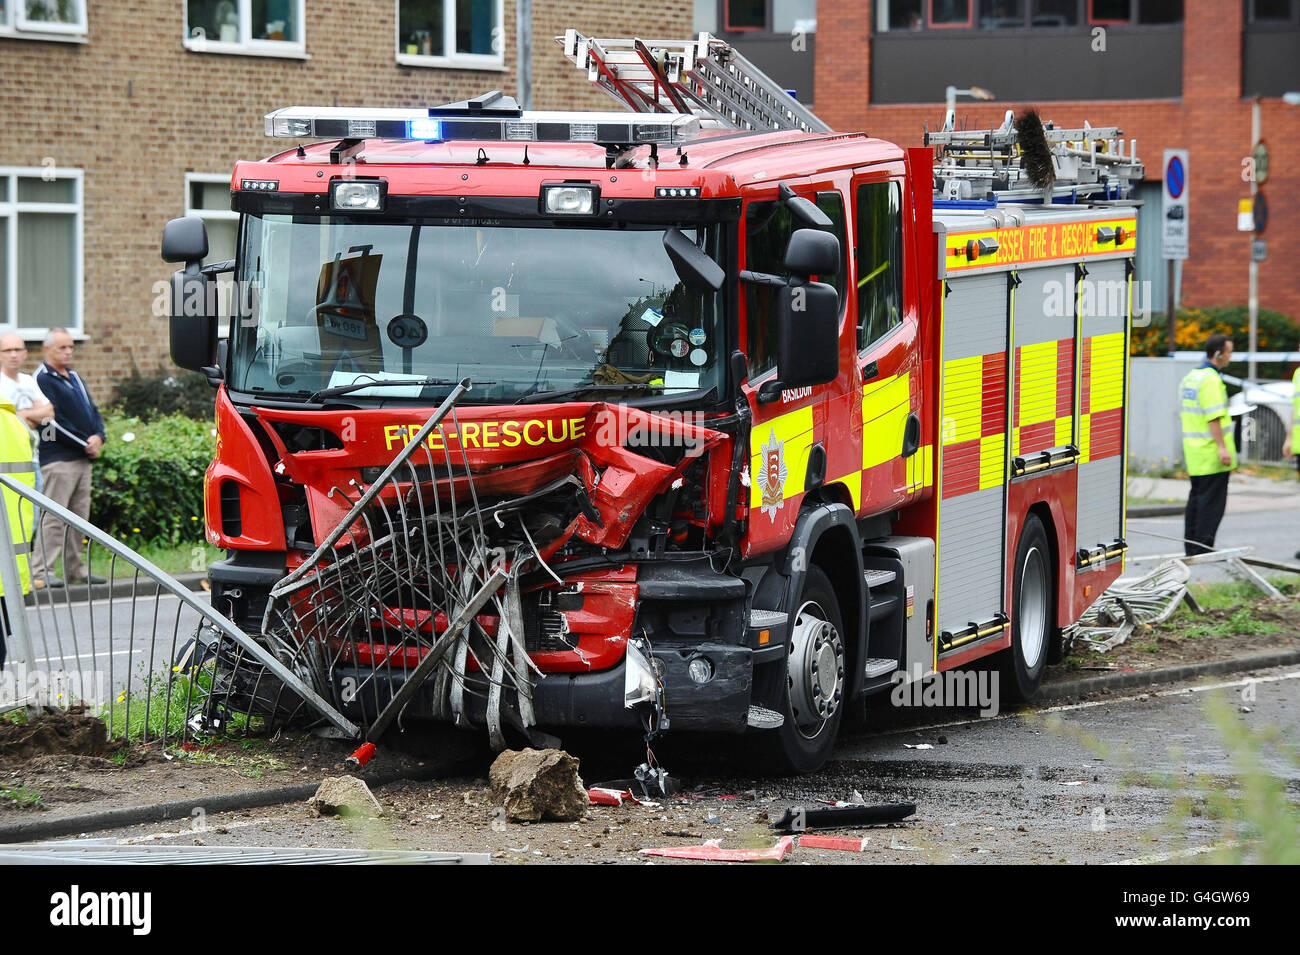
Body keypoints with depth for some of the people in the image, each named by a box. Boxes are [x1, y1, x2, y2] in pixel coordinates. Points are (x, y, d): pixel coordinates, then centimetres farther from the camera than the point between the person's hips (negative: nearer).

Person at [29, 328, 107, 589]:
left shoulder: (74, 378, 19)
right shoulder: (42, 379, -8)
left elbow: (92, 411, 20)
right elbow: (53, 422, -15)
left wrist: (98, 437, -1)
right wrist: (85, 443, -12)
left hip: (83, 458, 8)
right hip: (58, 458, -8)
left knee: (79, 516, 10)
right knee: (54, 517, -11)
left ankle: (75, 568, 17)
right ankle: (40, 572, -11)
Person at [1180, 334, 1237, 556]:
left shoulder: (1191, 377, 14)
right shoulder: (1210, 379, -16)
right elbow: (1213, 417, -22)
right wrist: (1222, 447, -23)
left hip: (1195, 449, 9)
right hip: (1211, 452, -9)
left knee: (1197, 497, 13)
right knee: (1212, 500, -6)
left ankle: (1191, 547, 15)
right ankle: (1204, 547, -7)